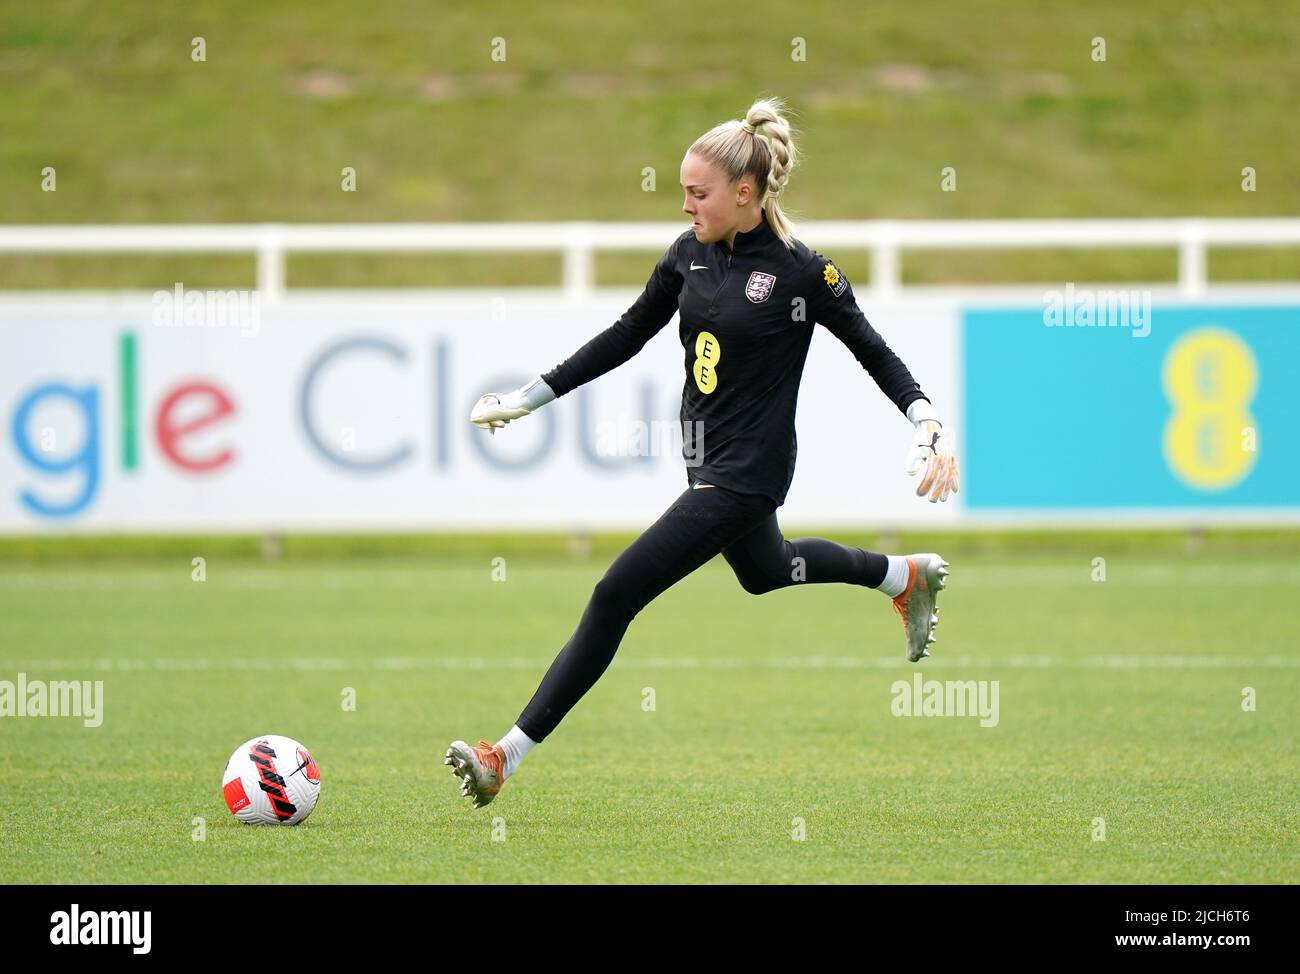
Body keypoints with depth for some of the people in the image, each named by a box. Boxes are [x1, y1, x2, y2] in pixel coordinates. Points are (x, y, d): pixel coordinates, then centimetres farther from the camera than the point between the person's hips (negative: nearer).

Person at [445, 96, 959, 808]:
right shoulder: (691, 252, 0)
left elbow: (872, 350, -6)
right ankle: (906, 575, 59)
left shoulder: (803, 271, -18)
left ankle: (506, 758, -15)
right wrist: (531, 396, 7)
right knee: (763, 570, 34)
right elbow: (627, 335, 9)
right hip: (707, 459, 9)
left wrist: (928, 423, -18)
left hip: (746, 474, -8)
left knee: (616, 596, -15)